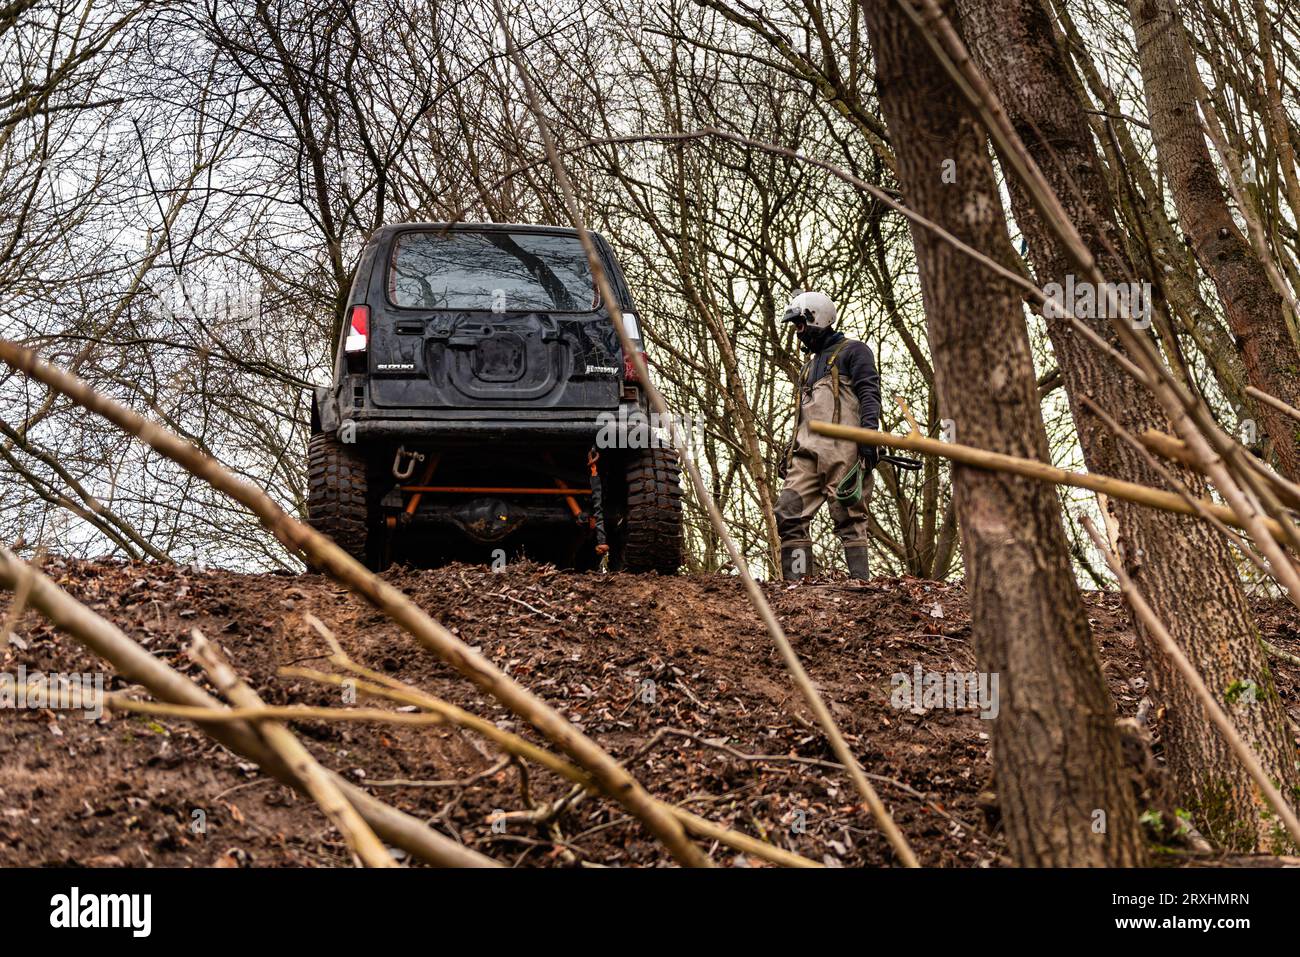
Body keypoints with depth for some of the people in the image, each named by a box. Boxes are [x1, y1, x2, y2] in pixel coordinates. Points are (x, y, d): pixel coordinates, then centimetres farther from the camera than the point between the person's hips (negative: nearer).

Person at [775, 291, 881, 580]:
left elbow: (869, 394, -6)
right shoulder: (810, 365, 32)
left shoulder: (853, 351, 7)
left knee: (848, 517, -10)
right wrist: (789, 451, 23)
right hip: (807, 452, 7)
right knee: (788, 513, -6)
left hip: (842, 448, -7)